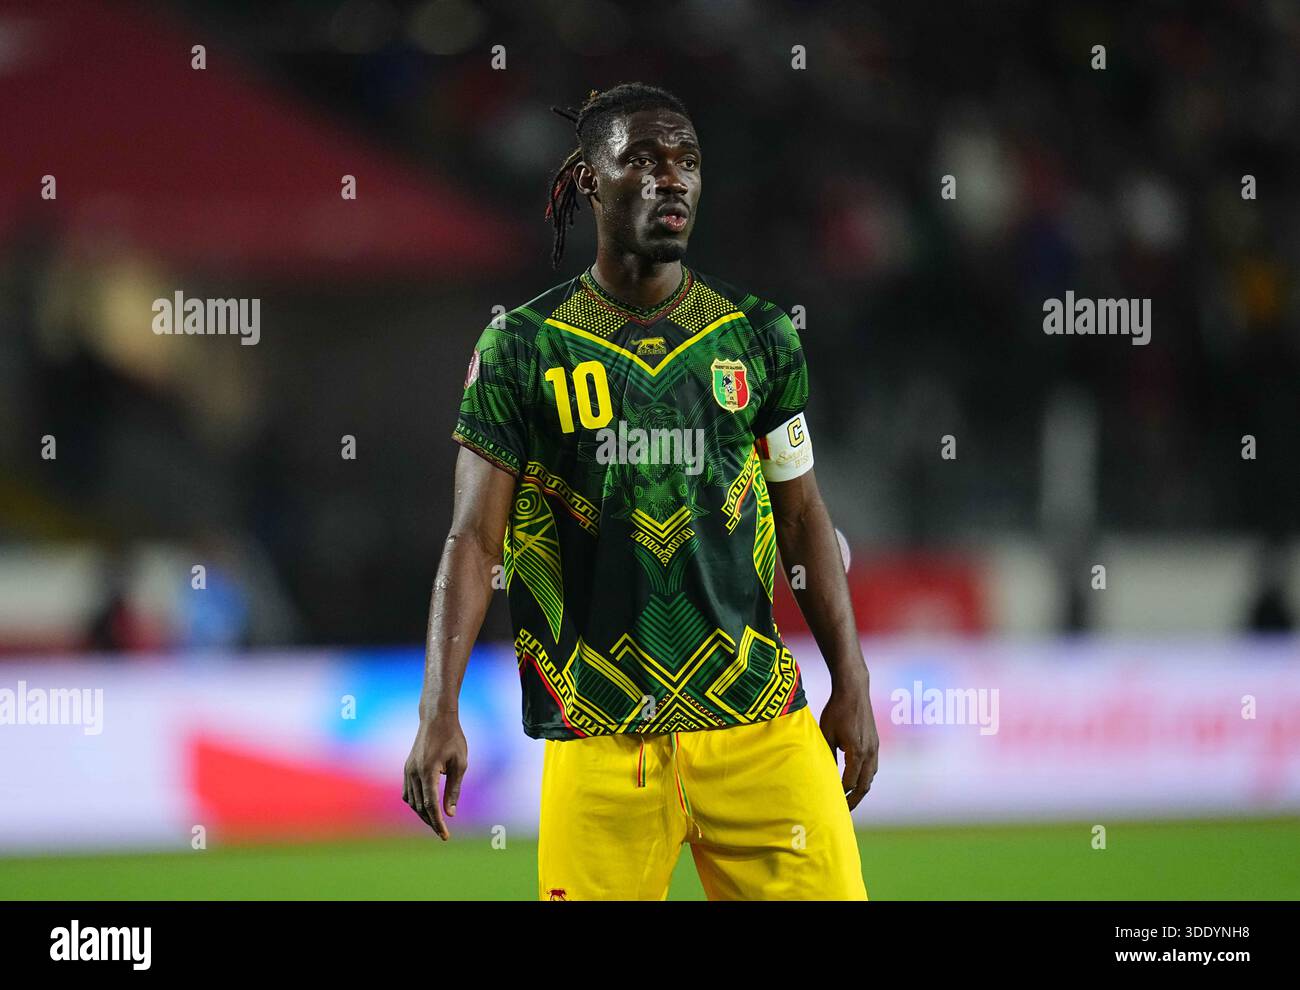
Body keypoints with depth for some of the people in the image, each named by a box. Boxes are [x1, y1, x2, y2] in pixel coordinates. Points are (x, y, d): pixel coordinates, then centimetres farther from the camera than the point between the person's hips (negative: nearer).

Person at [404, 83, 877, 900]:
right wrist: (439, 712, -10)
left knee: (824, 891, -8)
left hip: (758, 722, 2)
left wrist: (853, 685, 10)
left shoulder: (757, 337, 9)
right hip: (599, 733, -2)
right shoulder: (525, 349, 2)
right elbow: (474, 538, -1)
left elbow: (804, 518, 15)